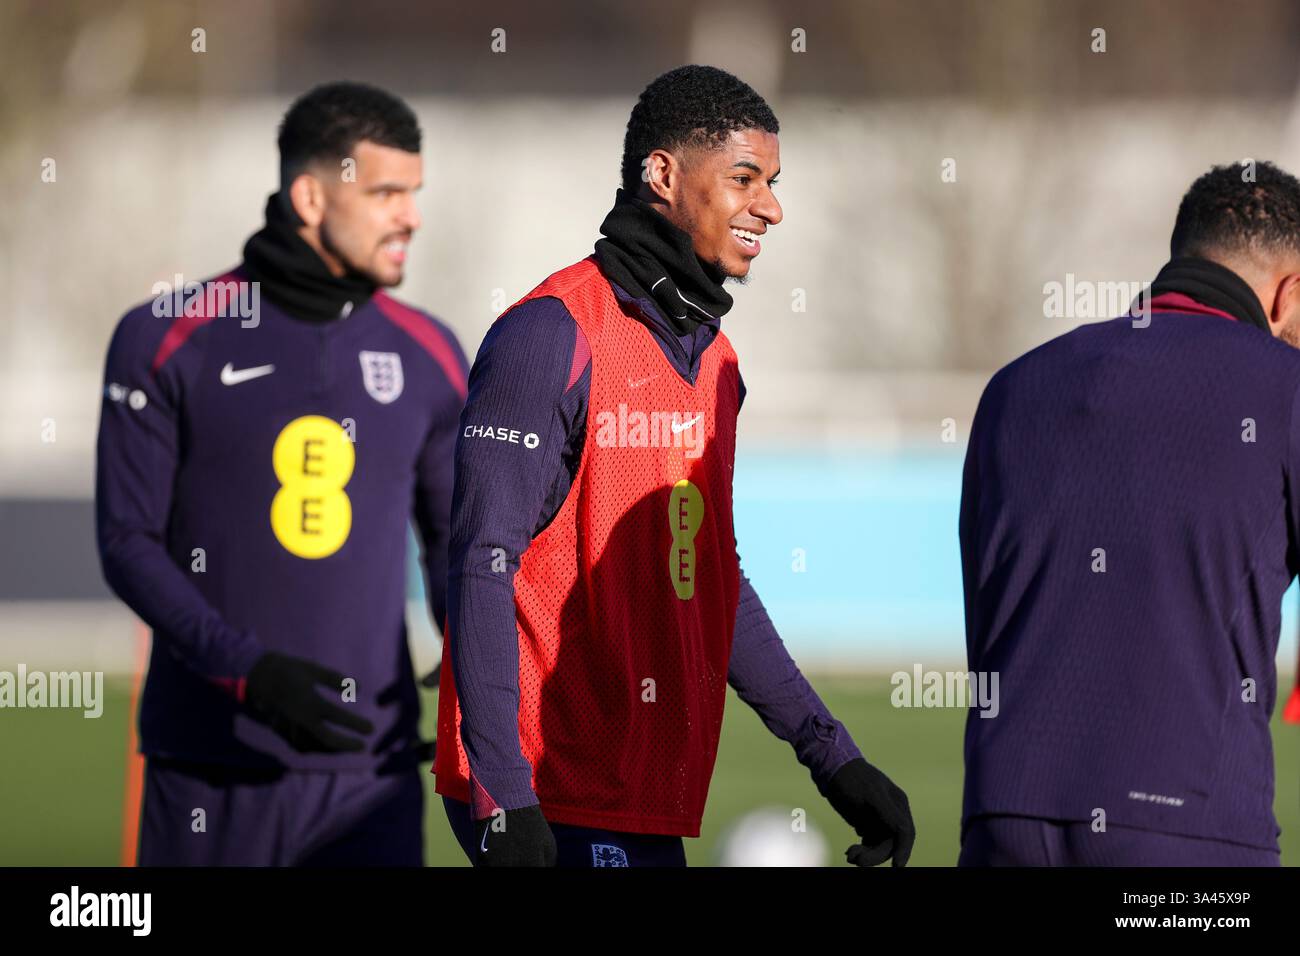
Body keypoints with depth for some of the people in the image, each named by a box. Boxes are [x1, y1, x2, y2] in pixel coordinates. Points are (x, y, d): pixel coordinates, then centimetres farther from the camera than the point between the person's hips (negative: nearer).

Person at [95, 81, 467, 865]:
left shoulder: (428, 356, 8)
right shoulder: (166, 341, -2)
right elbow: (128, 542, -4)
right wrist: (247, 670, -17)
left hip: (371, 769, 2)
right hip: (210, 768, -2)